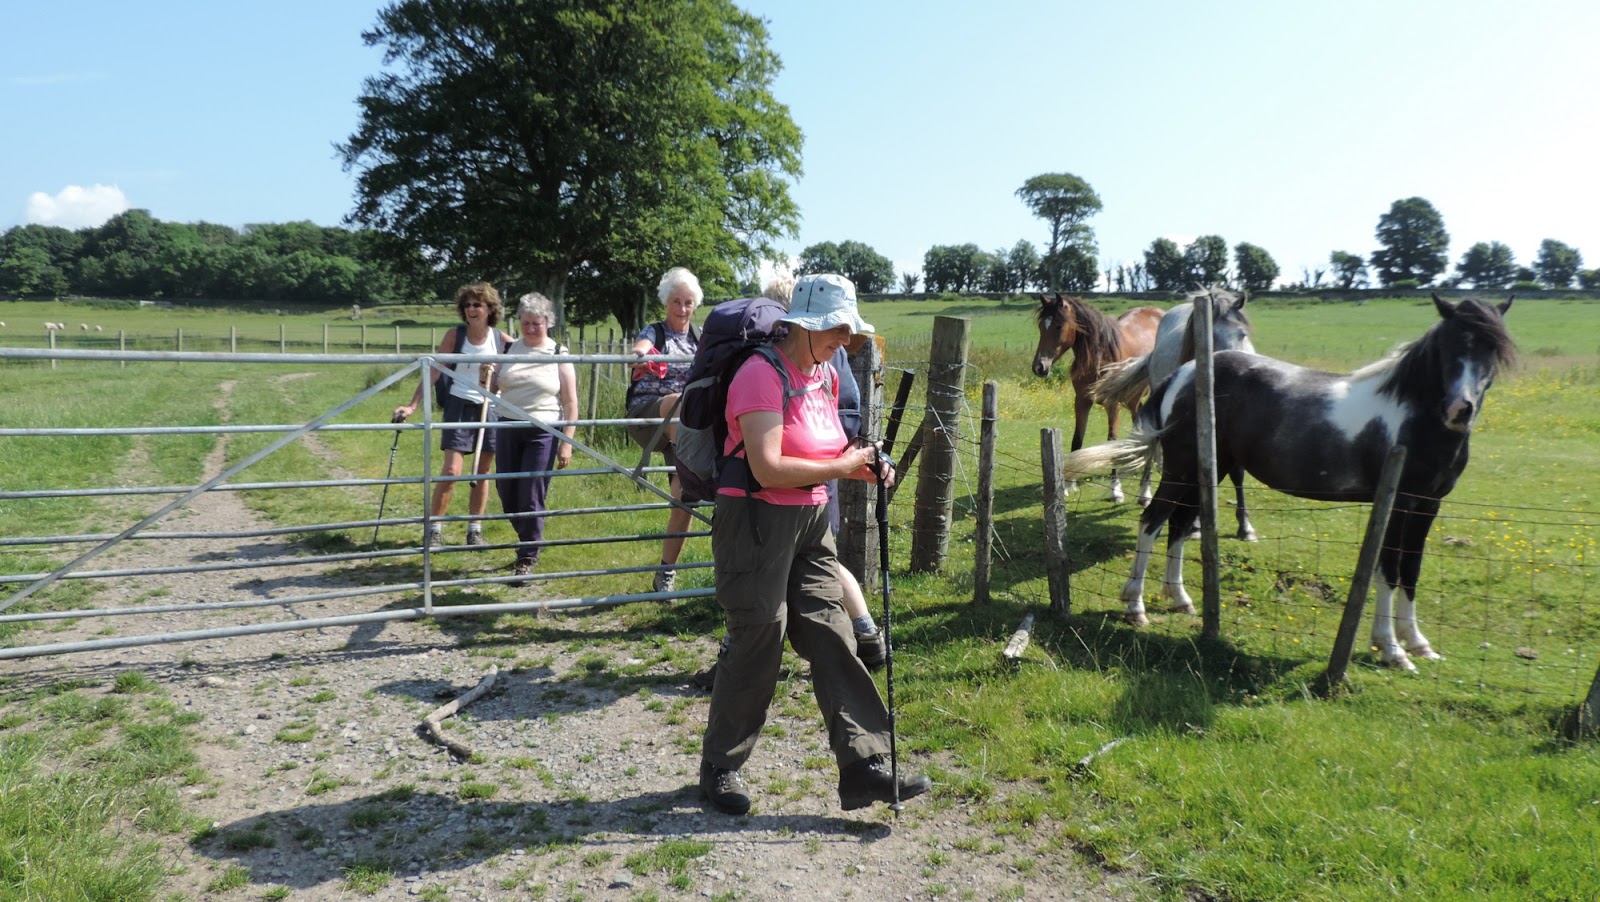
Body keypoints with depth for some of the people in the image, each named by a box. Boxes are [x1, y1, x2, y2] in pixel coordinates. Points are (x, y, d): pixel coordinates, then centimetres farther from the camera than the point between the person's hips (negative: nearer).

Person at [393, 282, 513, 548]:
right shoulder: (455, 335, -4)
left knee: (482, 473, 8)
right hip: (459, 406, -2)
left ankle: (475, 531, 18)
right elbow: (434, 372, -5)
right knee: (451, 470, -9)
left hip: (490, 408, 2)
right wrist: (413, 405, -11)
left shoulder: (502, 340, -1)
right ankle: (434, 529, 4)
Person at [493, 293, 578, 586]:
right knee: (507, 495, 10)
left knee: (531, 497, -5)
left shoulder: (559, 355, -2)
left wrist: (566, 442, -7)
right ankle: (529, 542, 33)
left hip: (543, 433, -4)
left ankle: (527, 558, 9)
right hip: (509, 429, 4)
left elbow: (570, 403, -2)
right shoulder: (509, 349, 7)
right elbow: (492, 389, 14)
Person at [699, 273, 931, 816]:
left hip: (810, 525, 8)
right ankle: (719, 768, 21)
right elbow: (769, 469, -26)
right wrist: (841, 467, -16)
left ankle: (866, 769, 8)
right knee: (758, 649, 1)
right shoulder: (762, 374, -17)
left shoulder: (825, 374, 10)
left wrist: (865, 466, 2)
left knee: (832, 643, 5)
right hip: (757, 523, -8)